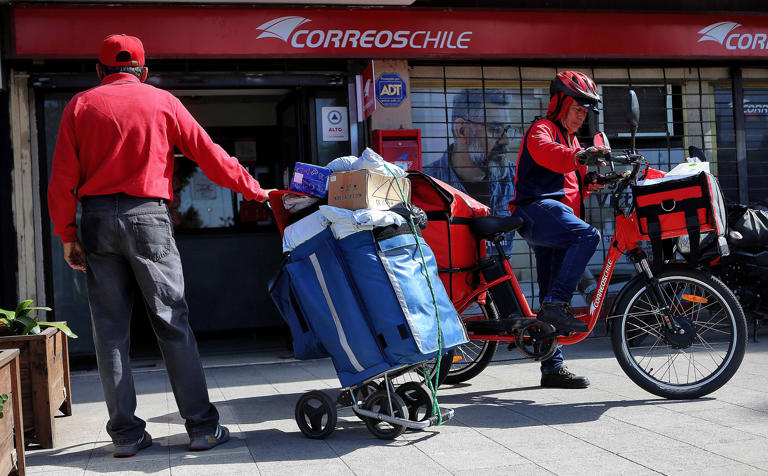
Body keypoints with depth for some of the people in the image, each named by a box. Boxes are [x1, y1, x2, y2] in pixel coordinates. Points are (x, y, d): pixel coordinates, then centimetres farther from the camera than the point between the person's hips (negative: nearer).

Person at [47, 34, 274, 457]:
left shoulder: (80, 105, 10)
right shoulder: (162, 102, 6)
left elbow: (62, 176, 4)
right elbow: (209, 155, 6)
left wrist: (67, 234, 9)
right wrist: (254, 190, 16)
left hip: (97, 220, 2)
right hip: (147, 216, -1)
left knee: (110, 330, 6)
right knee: (173, 324, 1)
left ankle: (126, 433, 8)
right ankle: (202, 427, 2)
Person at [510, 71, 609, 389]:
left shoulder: (571, 140, 30)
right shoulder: (541, 130, 1)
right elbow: (545, 152, -24)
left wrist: (591, 182, 7)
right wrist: (579, 156, -42)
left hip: (557, 215, 9)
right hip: (538, 210, -9)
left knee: (552, 295, 7)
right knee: (587, 235, -33)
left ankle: (553, 368, 10)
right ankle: (555, 304, -31)